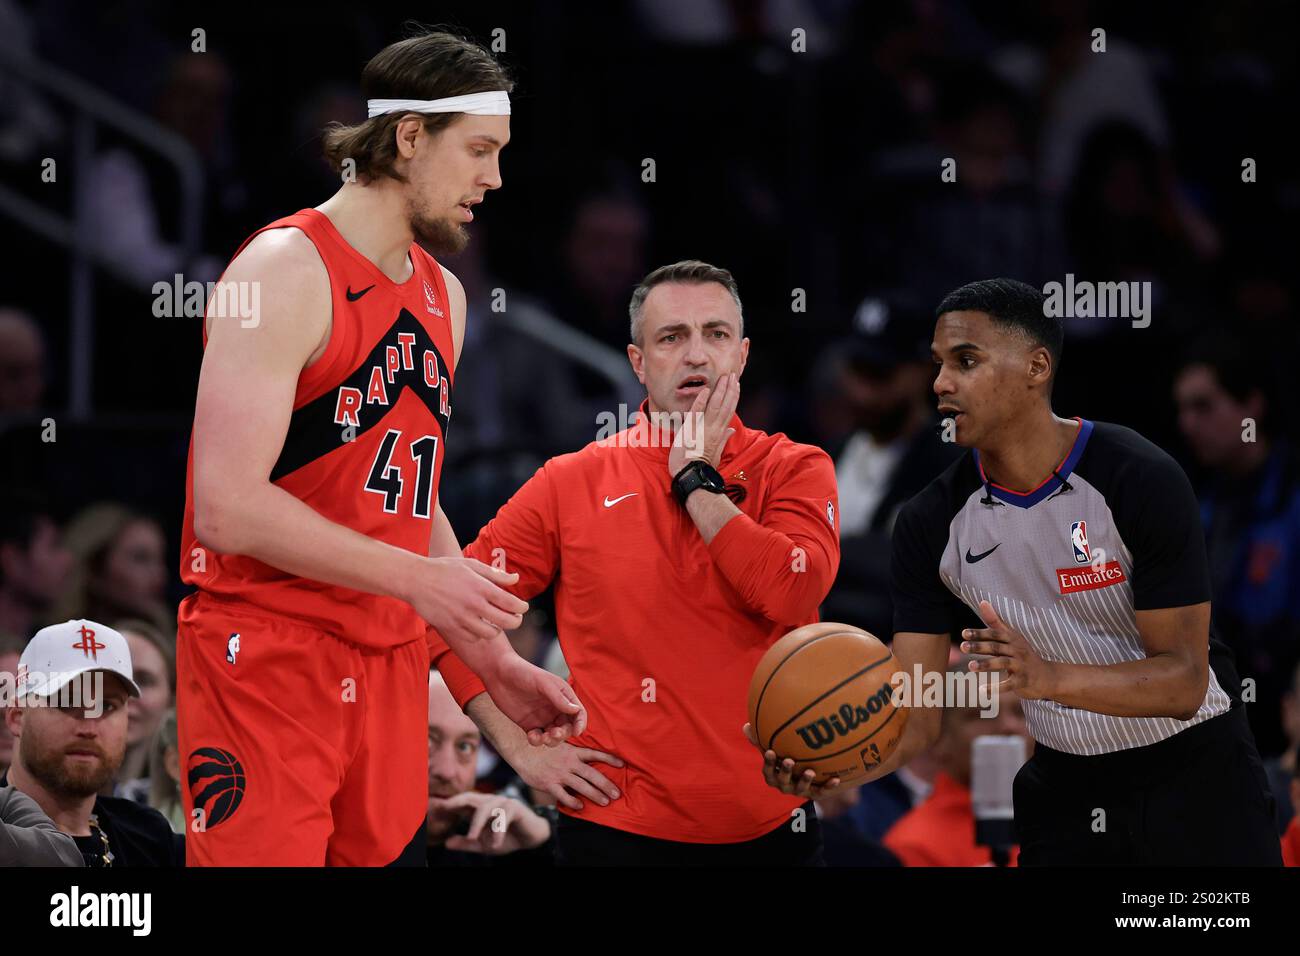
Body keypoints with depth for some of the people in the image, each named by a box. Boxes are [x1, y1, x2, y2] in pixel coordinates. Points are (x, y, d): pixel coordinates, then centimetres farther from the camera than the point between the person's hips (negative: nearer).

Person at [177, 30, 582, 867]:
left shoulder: (443, 295, 16)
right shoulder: (288, 270, -12)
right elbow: (226, 508, -20)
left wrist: (494, 664, 14)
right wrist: (418, 579, -20)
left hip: (390, 665, 8)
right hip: (266, 662, -8)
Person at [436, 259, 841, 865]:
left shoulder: (795, 470, 3)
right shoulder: (573, 484, 2)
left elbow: (791, 595, -16)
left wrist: (696, 478, -9)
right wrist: (520, 749, -4)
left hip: (770, 831, 1)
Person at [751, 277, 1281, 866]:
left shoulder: (1143, 480, -20)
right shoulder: (931, 524, -9)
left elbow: (1184, 682, -22)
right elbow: (917, 717, -10)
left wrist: (1048, 677, -39)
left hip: (1193, 771, -3)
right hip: (1064, 785, 3)